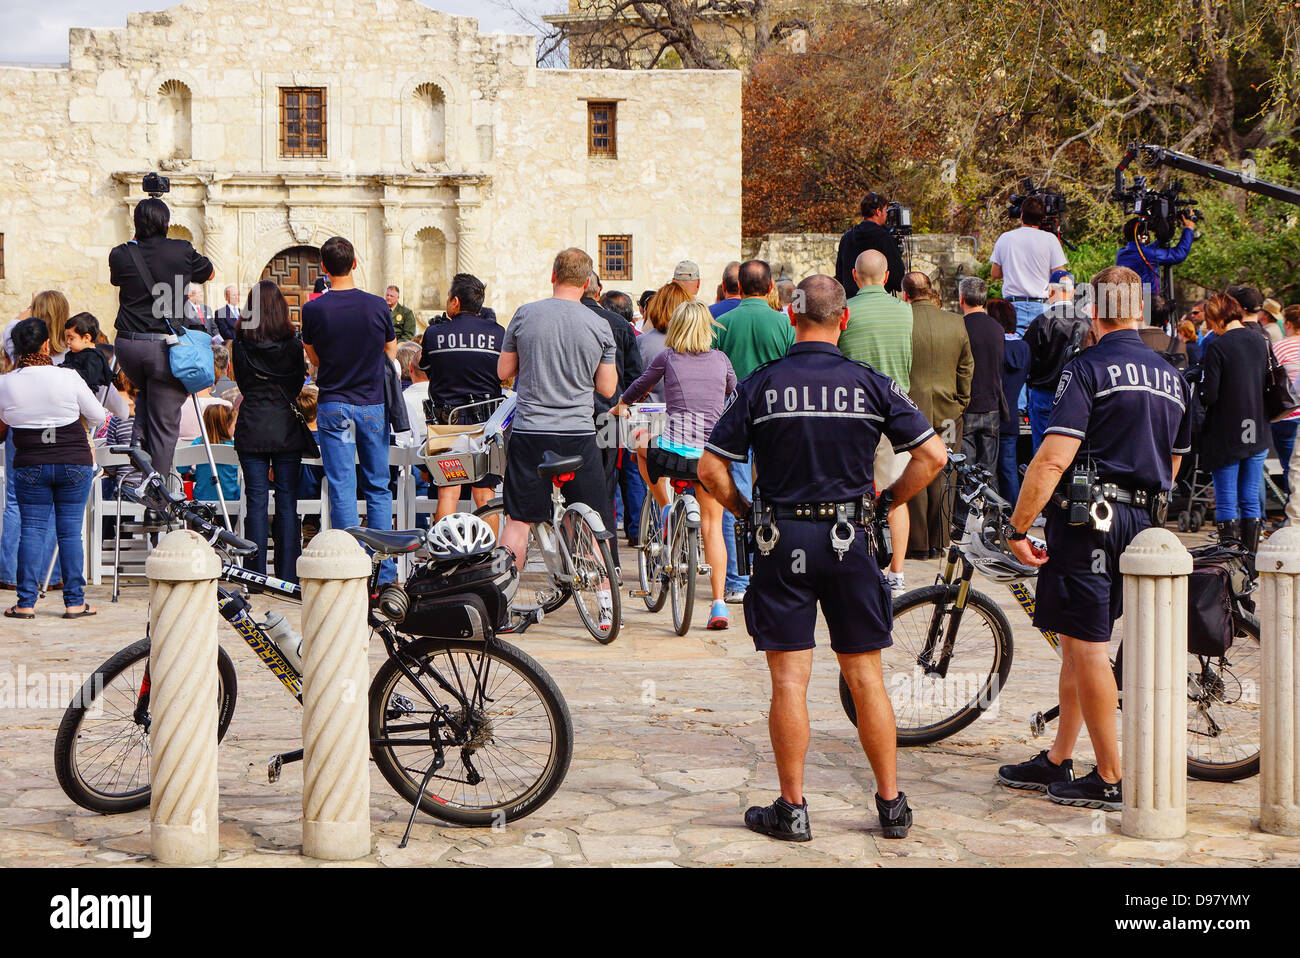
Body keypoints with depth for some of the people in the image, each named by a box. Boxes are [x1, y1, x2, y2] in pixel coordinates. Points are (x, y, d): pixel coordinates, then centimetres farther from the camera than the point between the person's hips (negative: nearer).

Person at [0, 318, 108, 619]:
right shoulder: (68, 378, -10)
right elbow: (98, 418, 0)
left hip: (29, 467, 1)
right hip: (75, 464, -1)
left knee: (32, 530, 7)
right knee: (70, 531, 4)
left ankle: (26, 602, 5)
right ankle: (74, 601, 7)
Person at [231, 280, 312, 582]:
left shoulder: (240, 343, -4)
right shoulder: (293, 342, -5)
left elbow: (242, 383, 8)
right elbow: (299, 384, 7)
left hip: (252, 426, 0)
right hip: (287, 425, 0)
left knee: (256, 500, 3)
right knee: (287, 500, 5)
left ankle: (256, 573, 3)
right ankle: (287, 574, 5)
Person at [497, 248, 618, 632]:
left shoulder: (525, 315, -3)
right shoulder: (599, 326, -4)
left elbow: (503, 372, 6)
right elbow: (608, 388, 2)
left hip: (528, 431, 0)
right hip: (578, 434, 0)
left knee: (518, 520, 6)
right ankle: (606, 605, 14)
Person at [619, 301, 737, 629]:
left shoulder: (667, 357, 6)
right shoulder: (720, 359, 12)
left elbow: (639, 386, 21)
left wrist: (622, 405, 43)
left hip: (673, 446, -2)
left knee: (642, 442, 33)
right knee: (712, 526, 11)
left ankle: (666, 510, 29)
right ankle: (719, 604, 1)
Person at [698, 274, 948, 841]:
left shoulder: (761, 386, -4)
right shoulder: (871, 384, -1)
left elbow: (710, 468, -5)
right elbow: (932, 455, -2)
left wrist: (745, 512, 10)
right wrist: (884, 503, 9)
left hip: (782, 540, -1)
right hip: (849, 539, 1)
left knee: (789, 681, 3)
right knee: (865, 676, 10)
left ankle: (791, 809, 7)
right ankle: (891, 805, 16)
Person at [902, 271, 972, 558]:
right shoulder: (956, 323, 1)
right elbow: (966, 370, 8)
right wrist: (960, 404, 17)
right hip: (947, 413, 3)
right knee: (941, 477, 10)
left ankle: (917, 544, 6)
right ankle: (938, 542, 14)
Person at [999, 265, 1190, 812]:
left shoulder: (1088, 369, -10)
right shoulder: (1172, 377, 14)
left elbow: (1053, 459, -19)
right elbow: (1173, 464, 21)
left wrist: (1017, 526, -15)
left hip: (1089, 516, -8)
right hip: (1142, 521, 8)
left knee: (1086, 646, -2)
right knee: (1081, 641, 16)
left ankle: (1110, 781, 3)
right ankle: (1057, 762, 24)